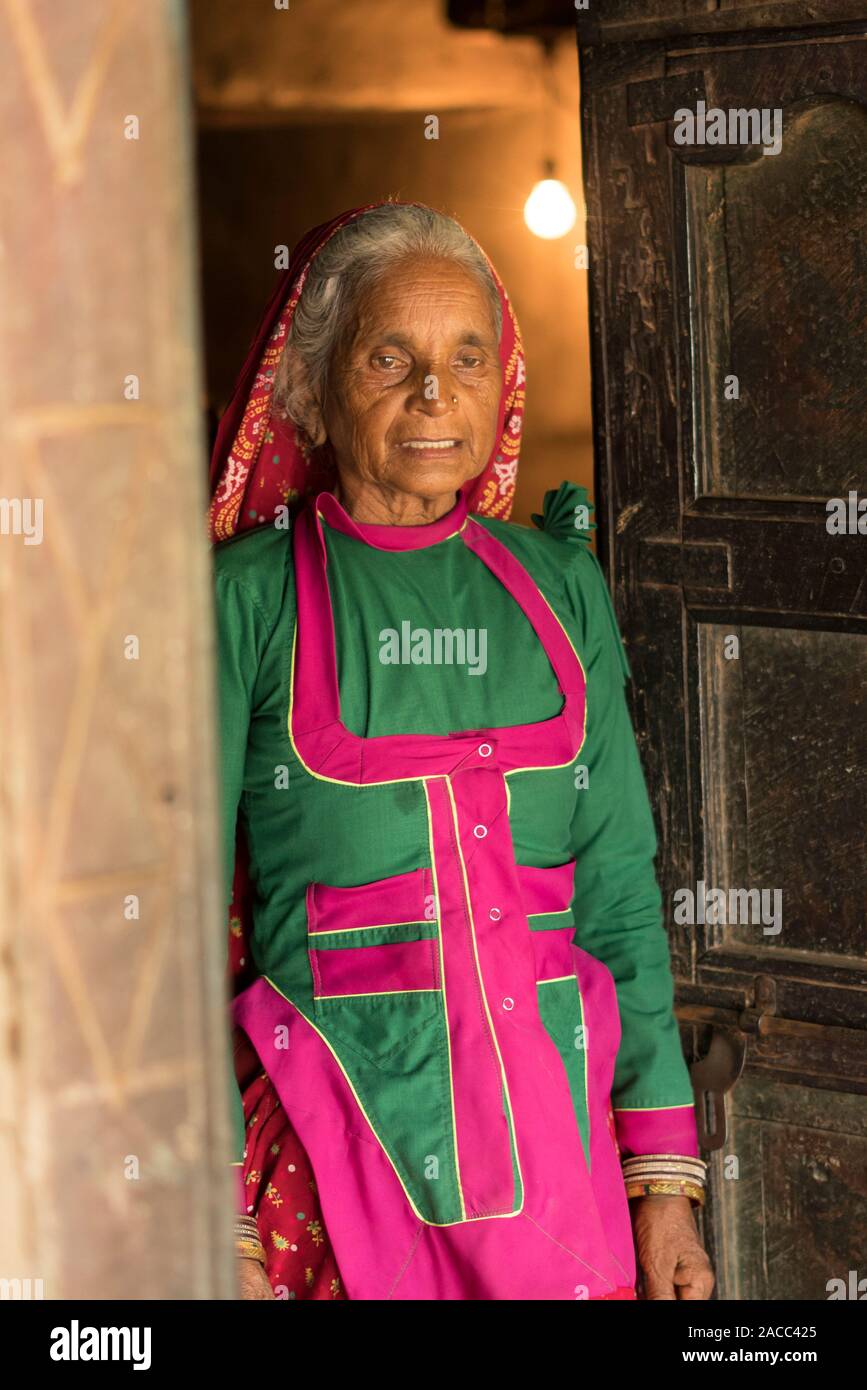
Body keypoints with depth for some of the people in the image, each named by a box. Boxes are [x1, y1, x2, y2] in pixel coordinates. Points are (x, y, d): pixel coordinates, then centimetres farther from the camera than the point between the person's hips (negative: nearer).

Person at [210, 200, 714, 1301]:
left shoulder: (558, 584, 7)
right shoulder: (248, 598, -4)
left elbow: (618, 884, 9)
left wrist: (664, 1171, 3)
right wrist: (211, 1220, -10)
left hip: (555, 1125, 3)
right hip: (339, 1128, -3)